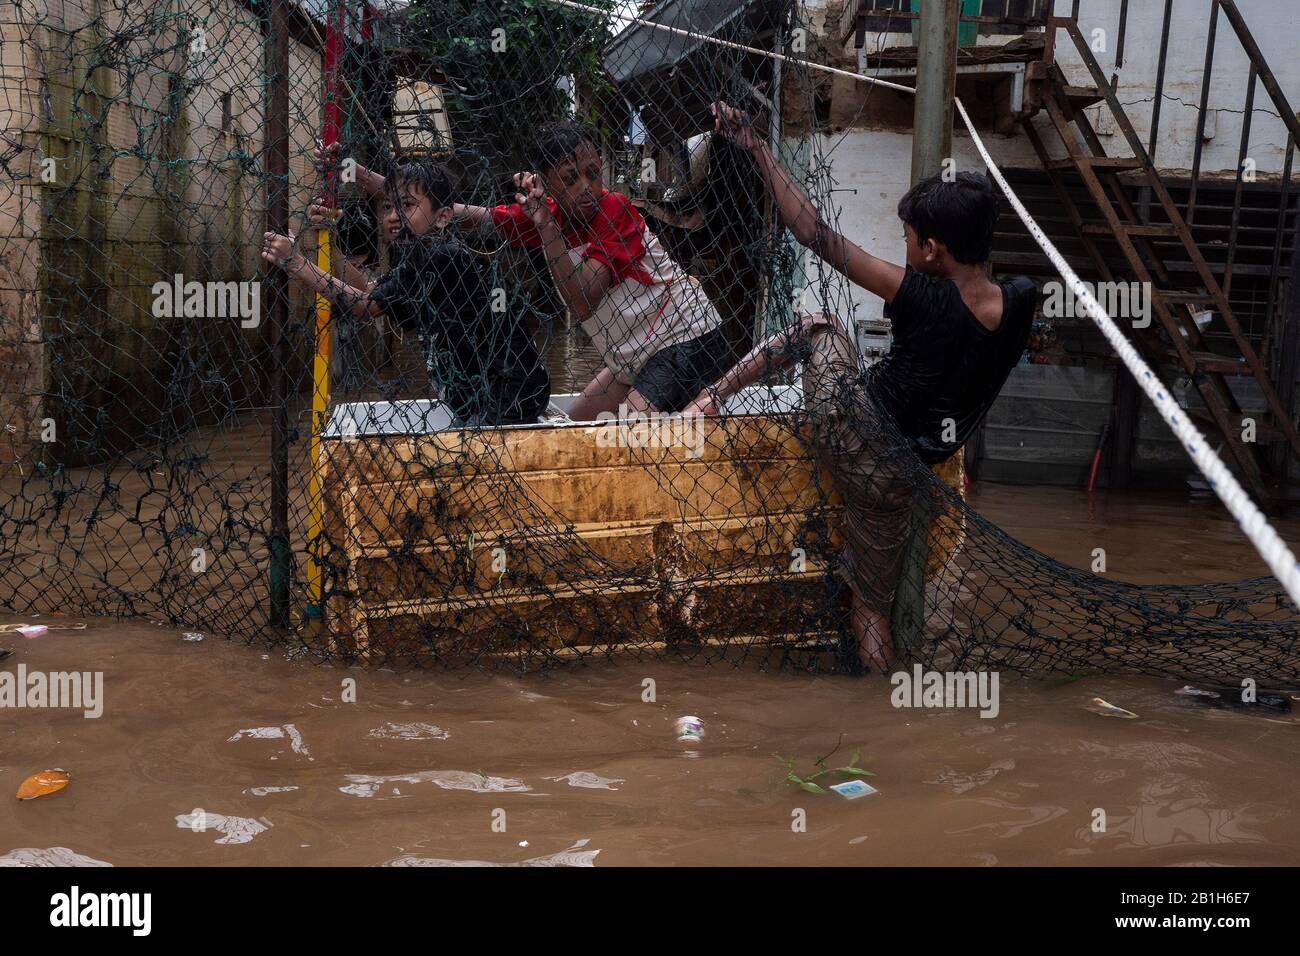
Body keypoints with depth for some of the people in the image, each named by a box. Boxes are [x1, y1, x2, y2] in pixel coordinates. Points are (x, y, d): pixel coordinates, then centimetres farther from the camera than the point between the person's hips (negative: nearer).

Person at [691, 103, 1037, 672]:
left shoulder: (927, 301, -23)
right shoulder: (1020, 301, -10)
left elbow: (816, 235, -21)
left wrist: (756, 148, -17)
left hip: (851, 424, -5)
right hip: (897, 474, 5)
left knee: (818, 327, 23)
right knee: (873, 604, 22)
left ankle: (715, 395, 17)